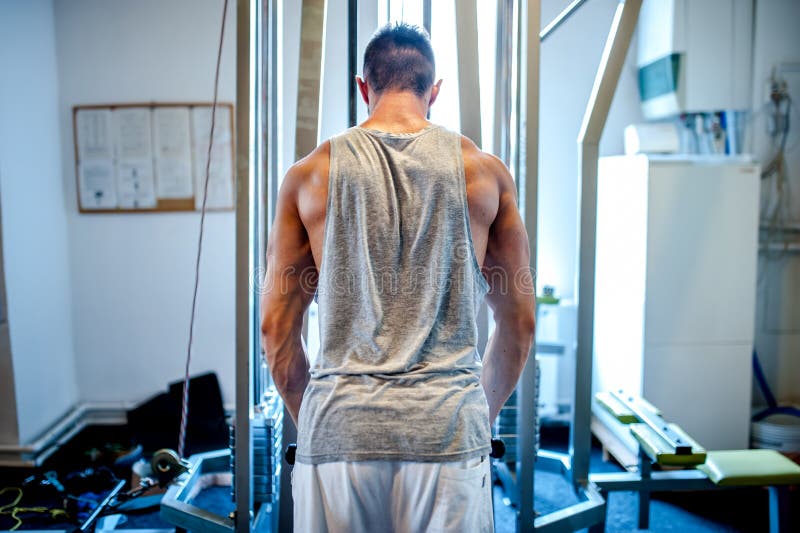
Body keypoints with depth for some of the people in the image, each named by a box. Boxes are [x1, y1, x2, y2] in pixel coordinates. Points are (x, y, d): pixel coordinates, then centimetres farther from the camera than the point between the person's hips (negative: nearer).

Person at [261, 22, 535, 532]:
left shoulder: (310, 174, 3)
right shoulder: (486, 172, 4)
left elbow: (277, 326, 3)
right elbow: (520, 323, 6)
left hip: (340, 426, 1)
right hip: (449, 422, 0)